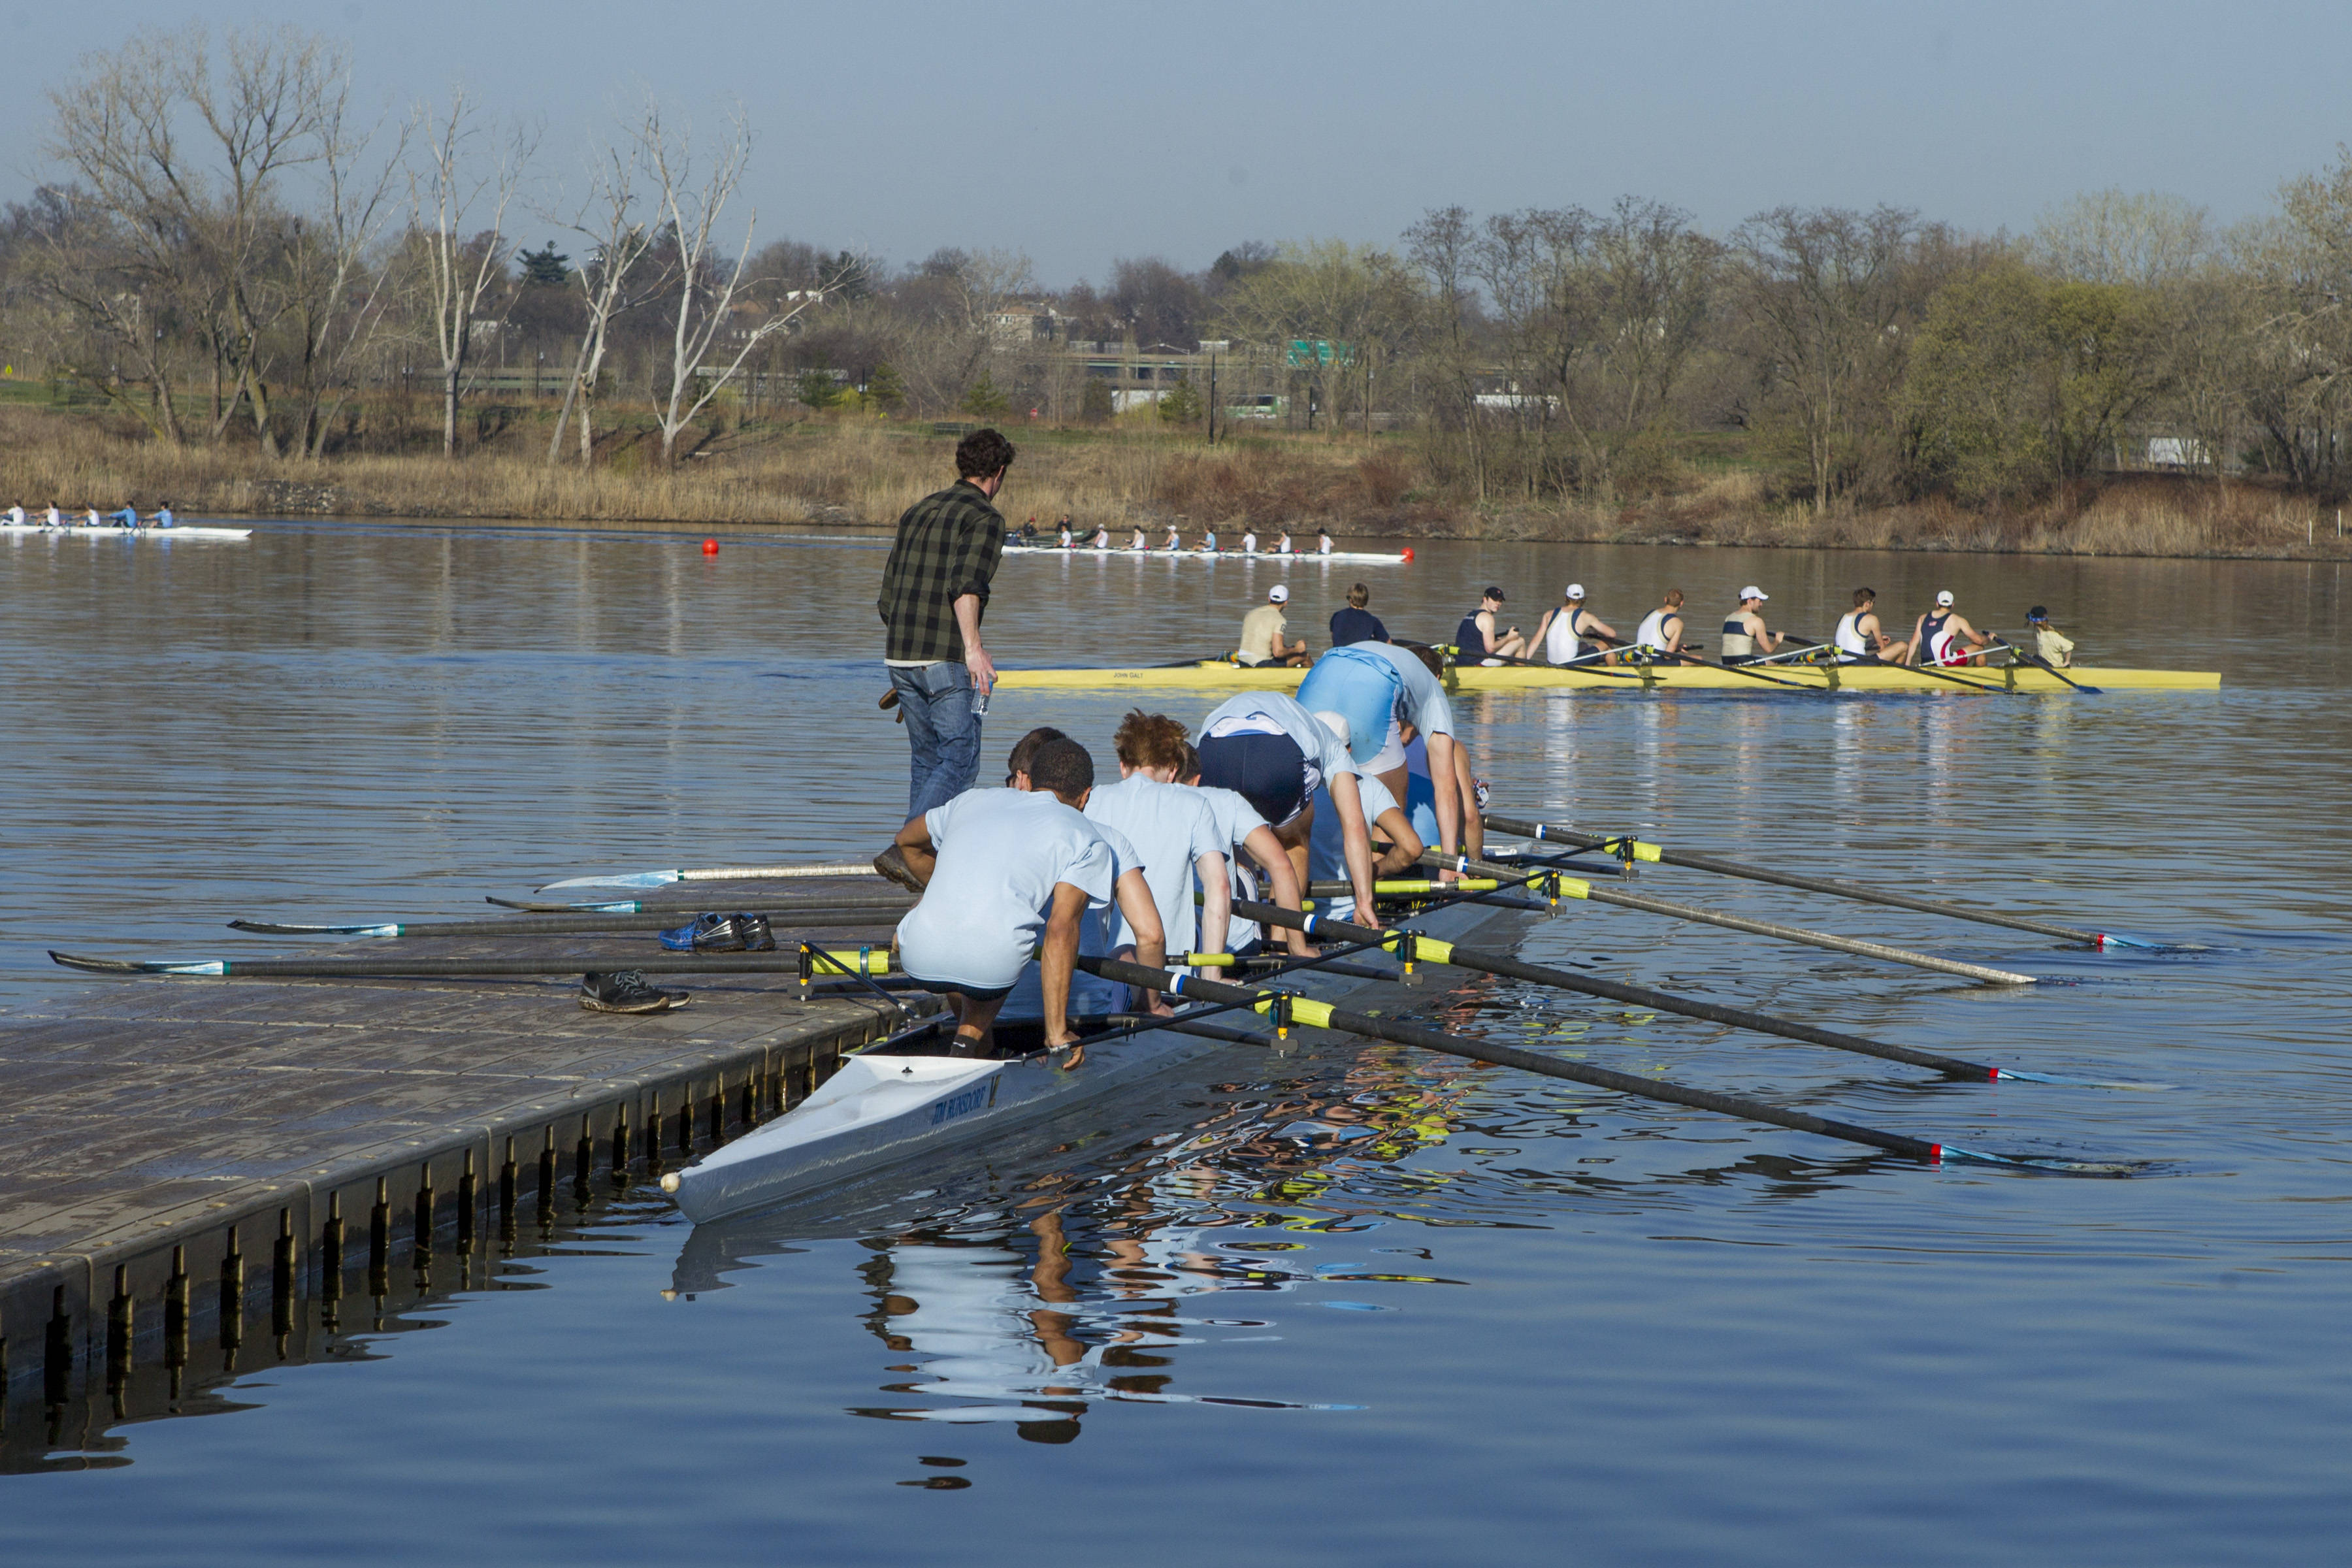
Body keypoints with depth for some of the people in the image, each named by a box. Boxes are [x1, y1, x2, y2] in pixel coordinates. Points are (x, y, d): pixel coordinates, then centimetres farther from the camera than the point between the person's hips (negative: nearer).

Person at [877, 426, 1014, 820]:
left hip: (899, 656, 7)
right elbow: (965, 584, -23)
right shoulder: (986, 517, -5)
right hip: (947, 660, -7)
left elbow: (887, 598, 21)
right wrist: (972, 646, -29)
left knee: (926, 760, 16)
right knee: (960, 761, -5)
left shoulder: (918, 511, 18)